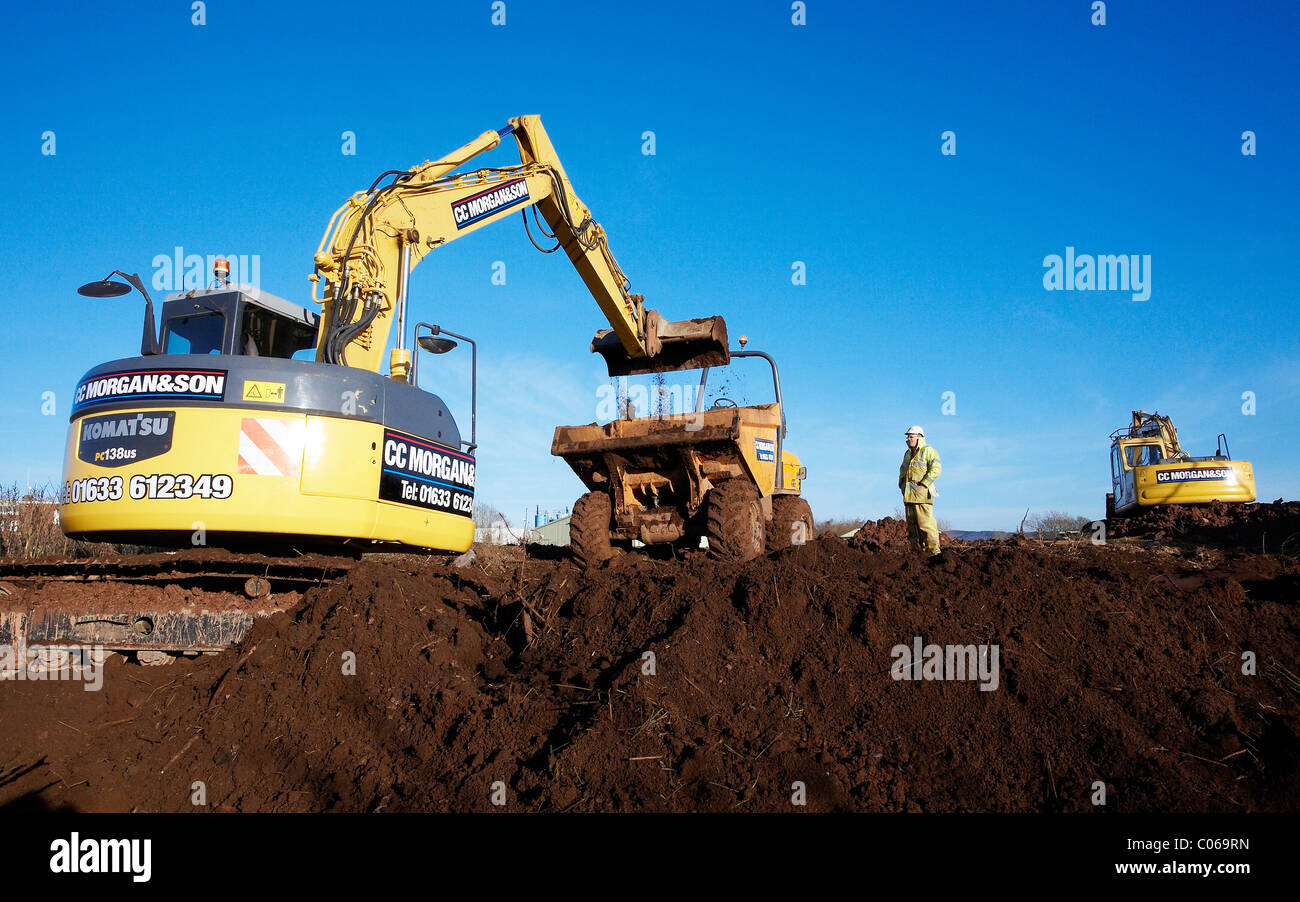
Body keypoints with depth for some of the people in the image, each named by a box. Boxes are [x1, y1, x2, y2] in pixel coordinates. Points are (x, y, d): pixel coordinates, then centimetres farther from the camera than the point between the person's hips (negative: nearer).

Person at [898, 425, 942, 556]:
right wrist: (901, 485, 15)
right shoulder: (908, 453, 21)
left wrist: (923, 485, -17)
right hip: (908, 495, 8)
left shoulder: (928, 451, -2)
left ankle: (934, 551, -11)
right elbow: (902, 470, 31)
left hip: (922, 493, -8)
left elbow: (936, 469, -12)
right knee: (912, 524, 7)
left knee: (926, 523, -12)